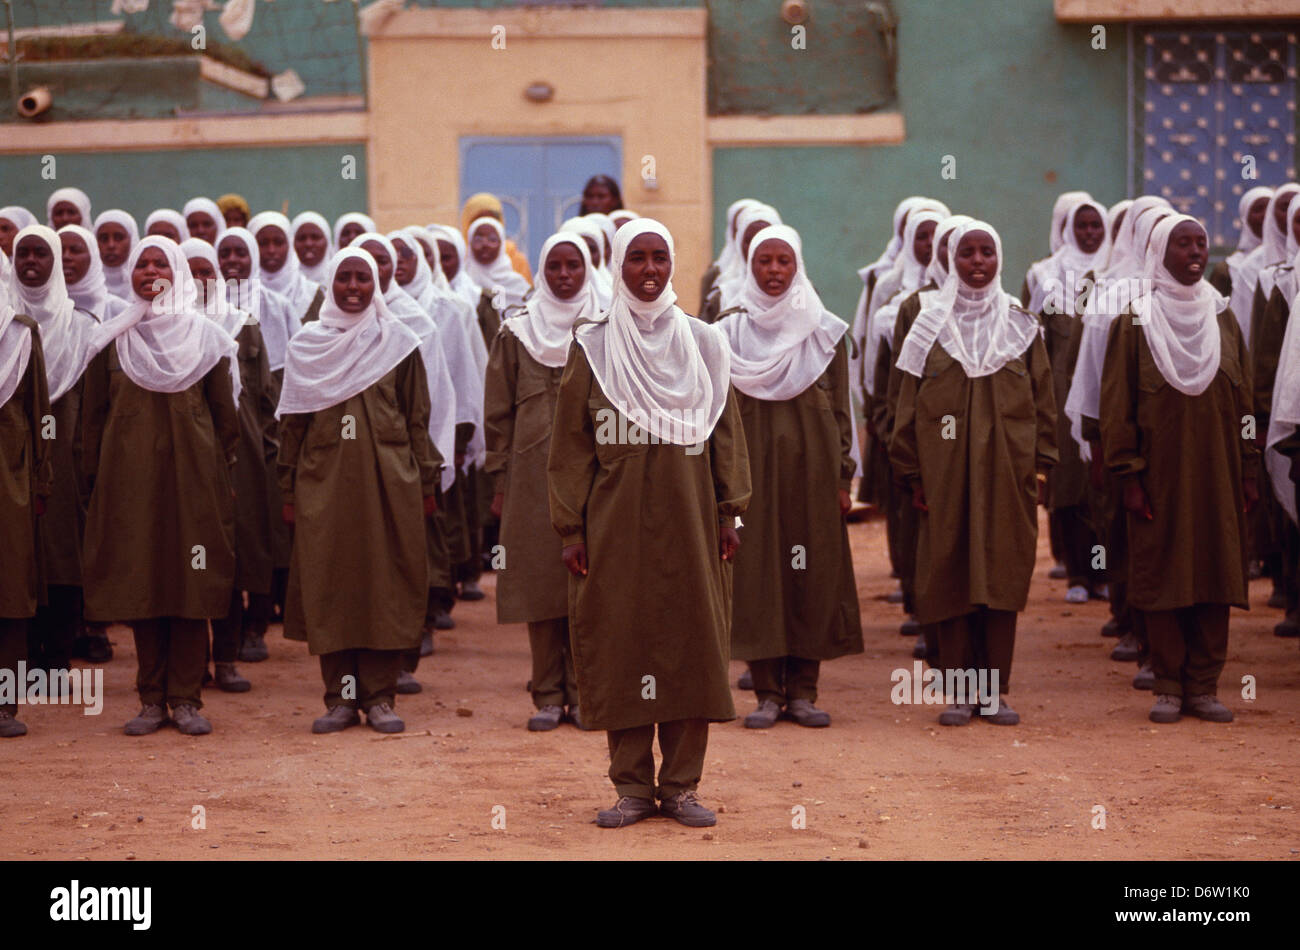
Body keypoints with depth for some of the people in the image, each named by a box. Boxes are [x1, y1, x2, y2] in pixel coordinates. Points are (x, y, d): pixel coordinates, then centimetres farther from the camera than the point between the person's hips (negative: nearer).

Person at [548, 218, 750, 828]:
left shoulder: (702, 344, 8)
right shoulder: (591, 348, 4)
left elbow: (727, 434, 8)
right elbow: (571, 445, 2)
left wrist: (730, 513, 1)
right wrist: (571, 529, -4)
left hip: (687, 520, 1)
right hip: (616, 521, -1)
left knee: (692, 643, 0)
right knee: (619, 646, -1)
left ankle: (681, 784, 8)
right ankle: (632, 786, 7)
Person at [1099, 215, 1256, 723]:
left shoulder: (1223, 319, 9)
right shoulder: (1134, 322, -1)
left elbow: (1244, 400, 11)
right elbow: (1117, 404, -3)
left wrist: (1247, 471, 5)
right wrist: (1129, 477, -9)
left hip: (1216, 473, 3)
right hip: (1161, 475, -3)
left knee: (1216, 575, 1)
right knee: (1163, 579, -1)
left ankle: (1204, 686, 7)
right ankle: (1169, 687, 6)